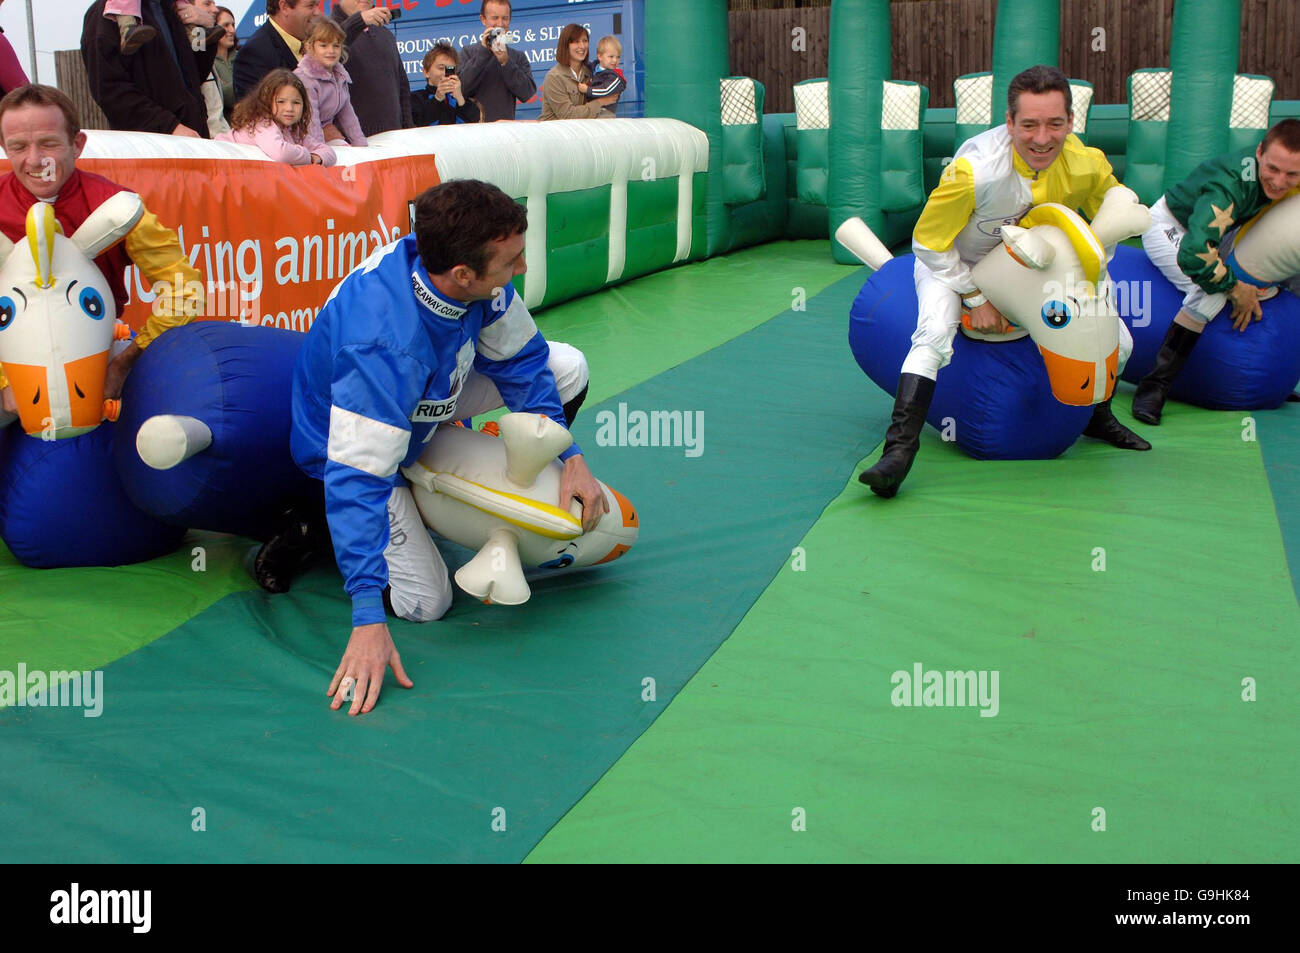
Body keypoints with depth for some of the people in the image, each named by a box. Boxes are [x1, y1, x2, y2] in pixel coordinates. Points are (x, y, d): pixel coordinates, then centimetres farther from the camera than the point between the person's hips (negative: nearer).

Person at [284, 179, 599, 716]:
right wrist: (368, 620, -46)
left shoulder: (471, 277, -25)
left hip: (428, 397, 7)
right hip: (349, 442, -6)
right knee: (425, 602, -12)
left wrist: (570, 456, -12)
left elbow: (521, 359, -7)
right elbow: (358, 477, -44)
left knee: (568, 368, -4)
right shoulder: (384, 345, -45)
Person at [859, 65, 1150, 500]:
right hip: (953, 264, -4)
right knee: (935, 333, -35)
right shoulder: (974, 170, -38)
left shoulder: (1086, 164, -24)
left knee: (1117, 341, 3)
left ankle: (1097, 417, 34)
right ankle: (899, 448, -31)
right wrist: (976, 298, -20)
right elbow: (929, 242, -24)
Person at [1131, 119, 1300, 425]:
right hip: (1169, 227, -8)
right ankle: (1155, 385, -24)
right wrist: (1233, 287, -33)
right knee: (1211, 294, -30)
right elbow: (1193, 253, -47)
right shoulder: (1231, 185, -40)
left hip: (1210, 230, 8)